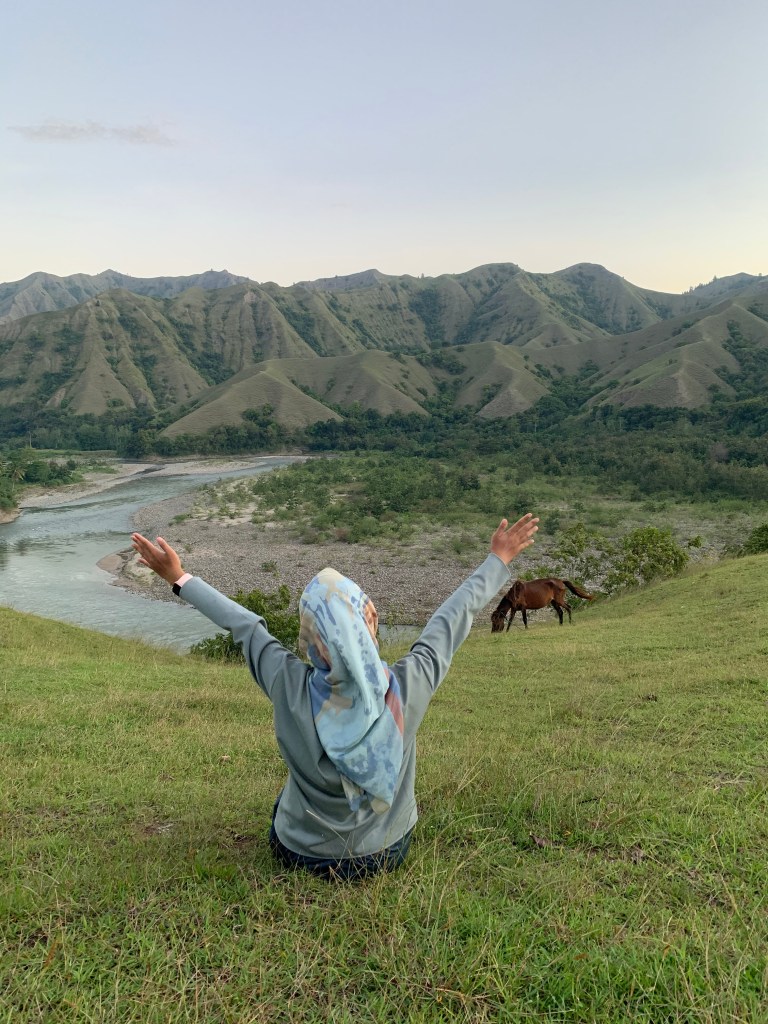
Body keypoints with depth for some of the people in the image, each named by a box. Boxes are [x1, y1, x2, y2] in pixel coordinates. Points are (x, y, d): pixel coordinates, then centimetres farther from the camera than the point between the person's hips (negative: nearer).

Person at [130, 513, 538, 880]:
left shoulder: (291, 689, -28)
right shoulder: (408, 685, -27)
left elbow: (244, 624, -12)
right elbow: (452, 617, -12)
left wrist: (179, 578, 2)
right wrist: (499, 560, 4)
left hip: (302, 855, 0)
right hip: (388, 852, 1)